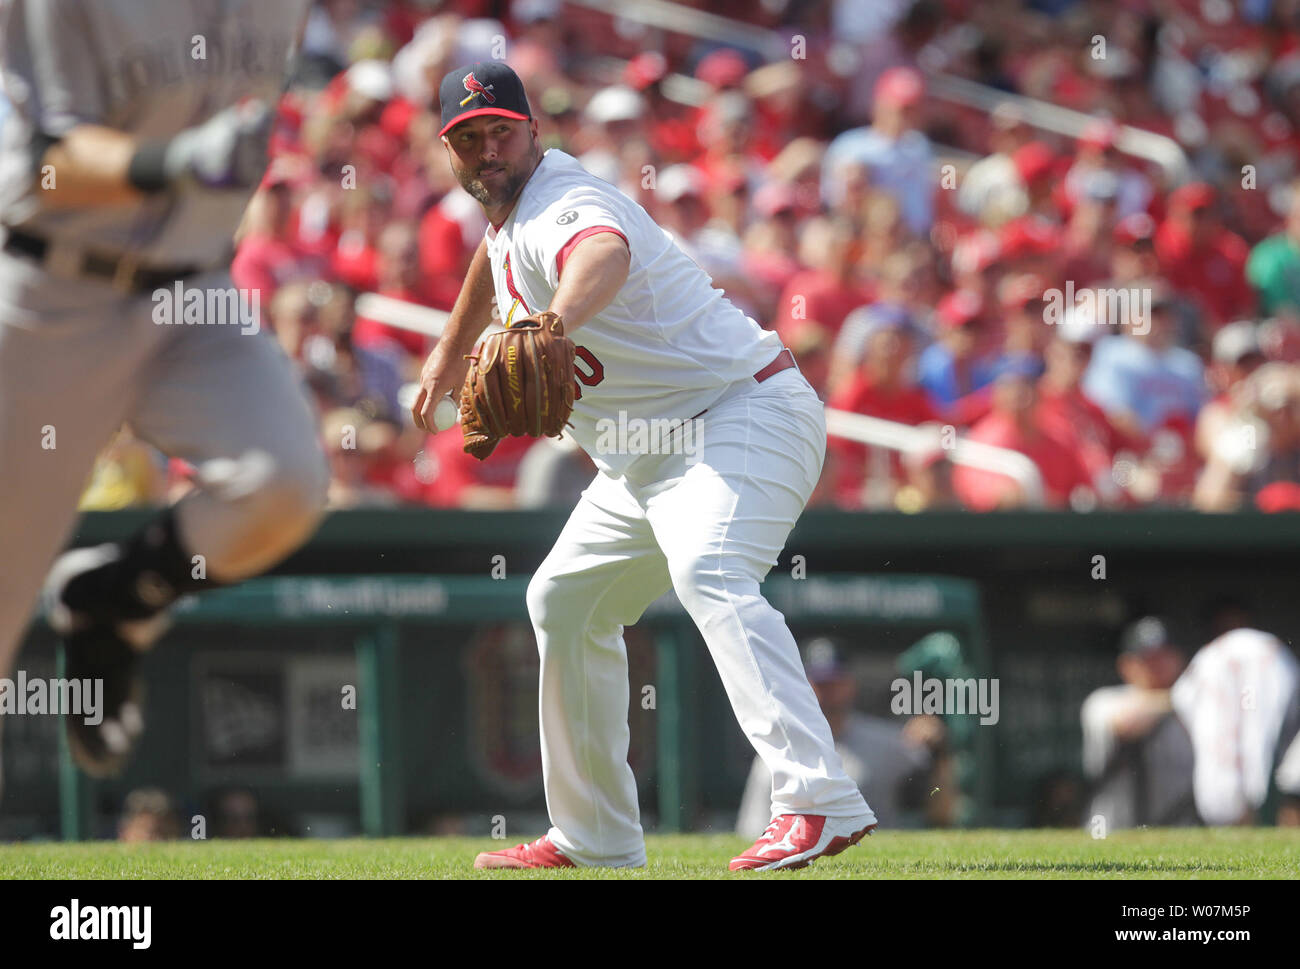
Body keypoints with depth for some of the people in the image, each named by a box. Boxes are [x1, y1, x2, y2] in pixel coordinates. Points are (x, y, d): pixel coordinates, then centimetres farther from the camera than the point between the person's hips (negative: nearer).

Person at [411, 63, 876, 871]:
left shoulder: (563, 206, -23)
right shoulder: (511, 202, 9)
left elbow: (605, 256, -49)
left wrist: (547, 322, -69)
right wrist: (451, 353, 43)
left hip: (745, 417, -11)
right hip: (647, 460, 11)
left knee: (708, 572, -36)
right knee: (565, 603, 21)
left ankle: (820, 803, -51)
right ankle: (596, 840, 30)